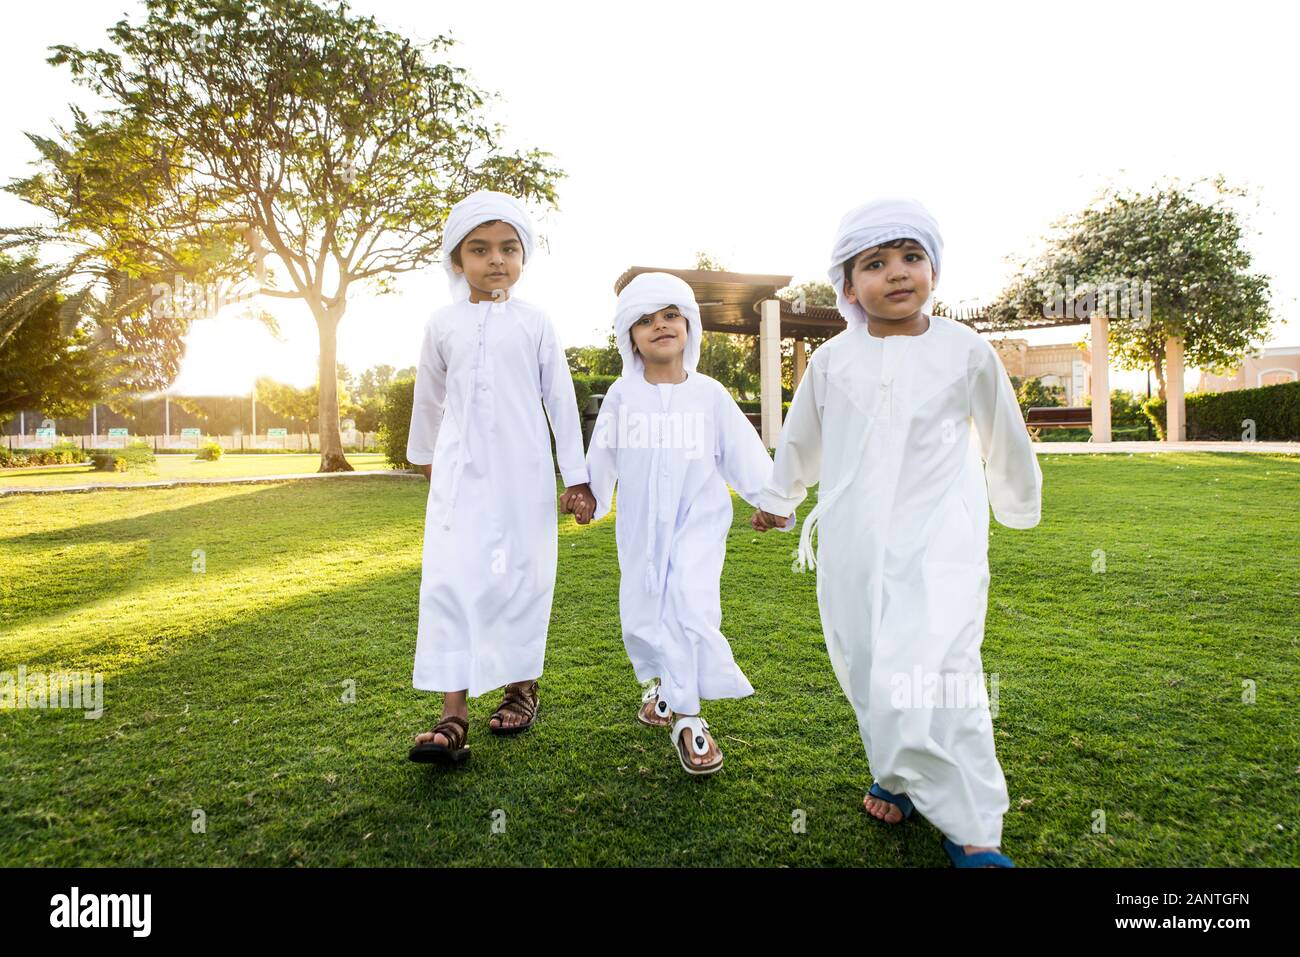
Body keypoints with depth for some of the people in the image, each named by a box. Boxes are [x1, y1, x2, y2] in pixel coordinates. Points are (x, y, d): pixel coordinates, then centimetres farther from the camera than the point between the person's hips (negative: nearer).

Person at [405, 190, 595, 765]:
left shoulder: (534, 324, 3)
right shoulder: (443, 324, 7)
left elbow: (561, 400, 5)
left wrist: (576, 475, 3)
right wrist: (424, 454, 30)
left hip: (523, 474, -1)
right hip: (461, 474, 1)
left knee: (522, 578, 5)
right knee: (451, 581, -6)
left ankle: (521, 687, 23)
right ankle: (453, 714, -2)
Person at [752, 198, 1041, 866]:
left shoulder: (967, 352, 0)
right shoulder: (831, 361, 3)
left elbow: (1004, 438, 15)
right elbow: (799, 440, 19)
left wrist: (1020, 505, 27)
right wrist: (776, 500, 31)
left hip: (939, 542, -2)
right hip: (853, 546, 3)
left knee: (931, 675, -15)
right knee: (868, 673, 8)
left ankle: (973, 831, 2)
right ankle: (899, 775, 32)